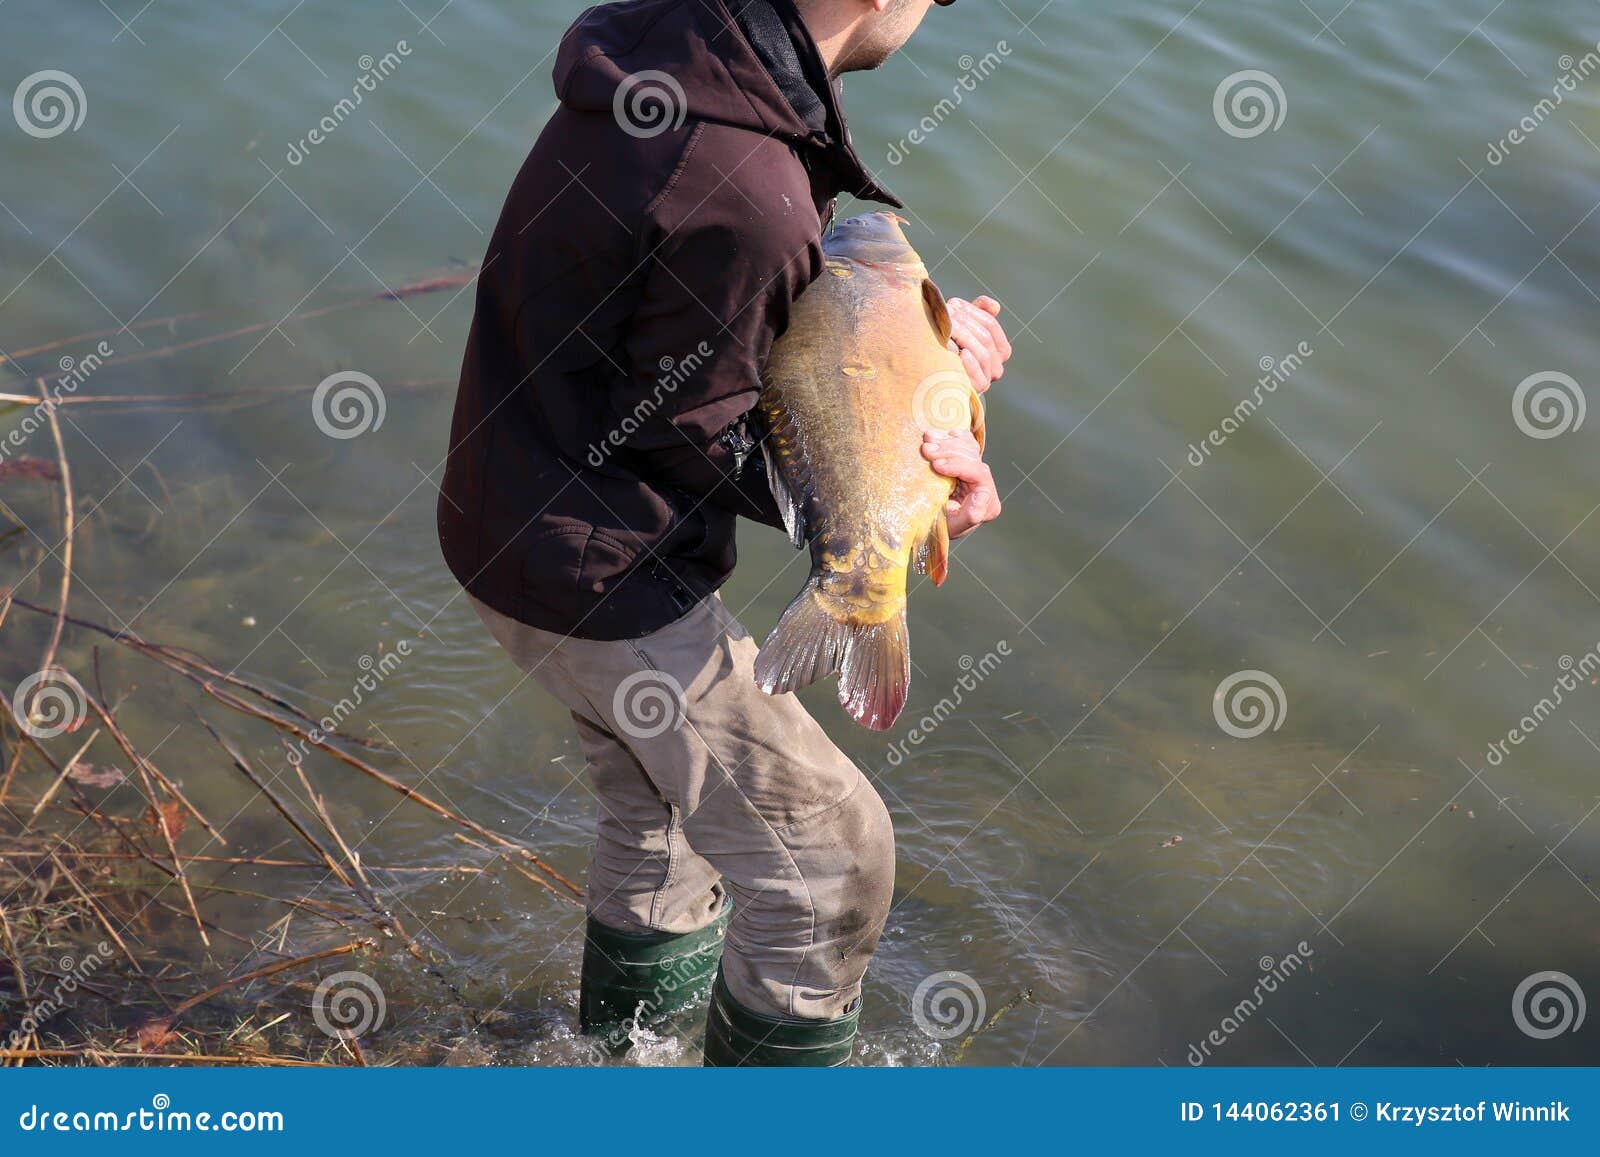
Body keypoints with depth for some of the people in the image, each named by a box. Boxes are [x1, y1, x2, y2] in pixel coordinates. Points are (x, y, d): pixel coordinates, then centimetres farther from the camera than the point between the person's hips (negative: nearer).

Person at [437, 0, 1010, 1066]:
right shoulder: (744, 197, -32)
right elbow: (688, 440, -19)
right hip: (601, 577, -10)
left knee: (662, 803, 30)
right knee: (828, 855, 3)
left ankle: (626, 1053, 51)